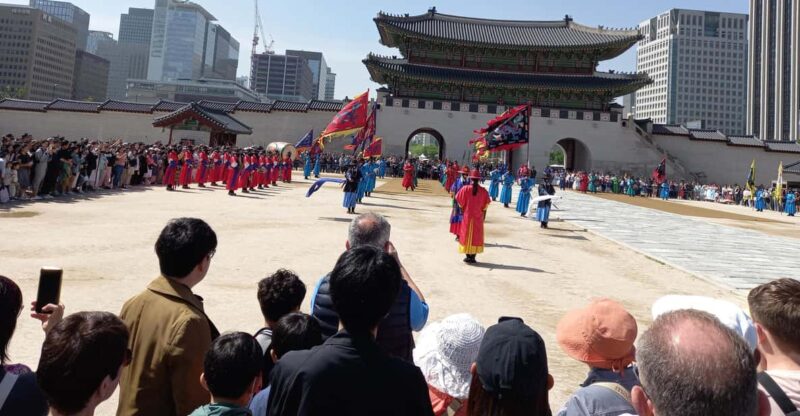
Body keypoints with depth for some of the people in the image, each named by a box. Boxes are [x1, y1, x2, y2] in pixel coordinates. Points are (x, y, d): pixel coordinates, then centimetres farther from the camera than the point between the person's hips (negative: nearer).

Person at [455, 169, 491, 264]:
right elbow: (486, 205, -1)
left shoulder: (465, 189, -10)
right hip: (478, 217, 1)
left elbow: (460, 202, -5)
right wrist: (483, 216, 10)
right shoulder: (483, 191, -6)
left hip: (467, 216, -1)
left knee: (466, 235, 10)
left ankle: (468, 256, 11)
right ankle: (473, 257, 11)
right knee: (476, 236, 10)